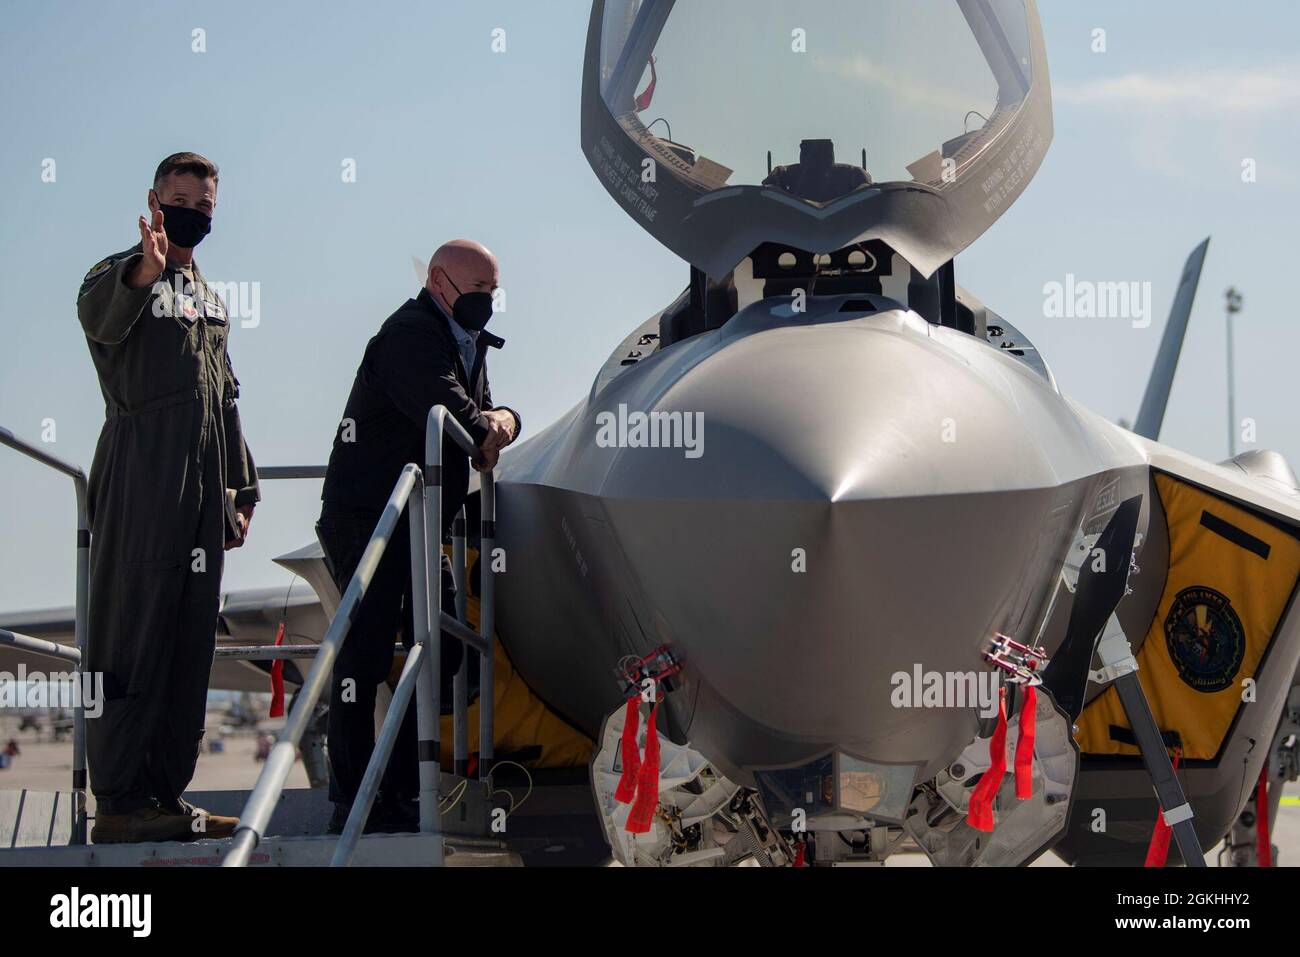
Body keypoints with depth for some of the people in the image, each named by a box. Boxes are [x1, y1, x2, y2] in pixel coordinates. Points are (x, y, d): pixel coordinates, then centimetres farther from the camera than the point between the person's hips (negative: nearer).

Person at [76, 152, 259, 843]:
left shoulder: (209, 294, 21)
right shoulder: (124, 276, -3)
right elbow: (99, 315, -30)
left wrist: (239, 491, 23)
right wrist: (140, 275, -52)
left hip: (202, 495, 8)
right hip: (139, 492, -8)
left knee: (190, 647, 7)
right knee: (133, 640, -9)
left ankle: (165, 794, 12)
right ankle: (118, 802, -9)